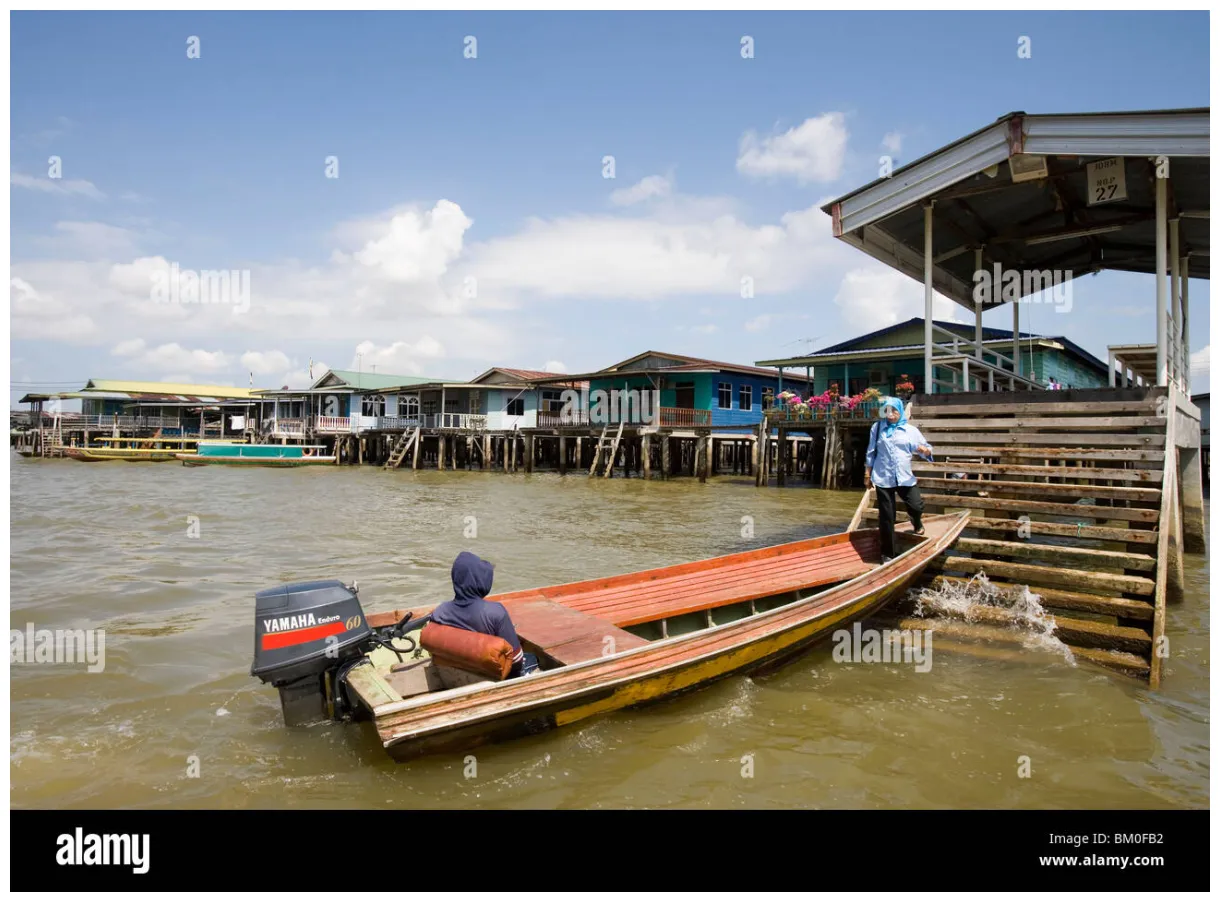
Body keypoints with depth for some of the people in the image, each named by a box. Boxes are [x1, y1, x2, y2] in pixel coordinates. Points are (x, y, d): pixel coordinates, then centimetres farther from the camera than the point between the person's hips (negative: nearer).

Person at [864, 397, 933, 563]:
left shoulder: (911, 430, 6)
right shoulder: (877, 428, 6)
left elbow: (927, 449, 4)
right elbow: (871, 452, 9)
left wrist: (925, 450, -20)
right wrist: (867, 474, 8)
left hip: (905, 478, 1)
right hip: (883, 478, 0)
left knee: (916, 506, -15)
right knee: (887, 518, 2)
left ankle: (917, 523, 24)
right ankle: (887, 554, 14)